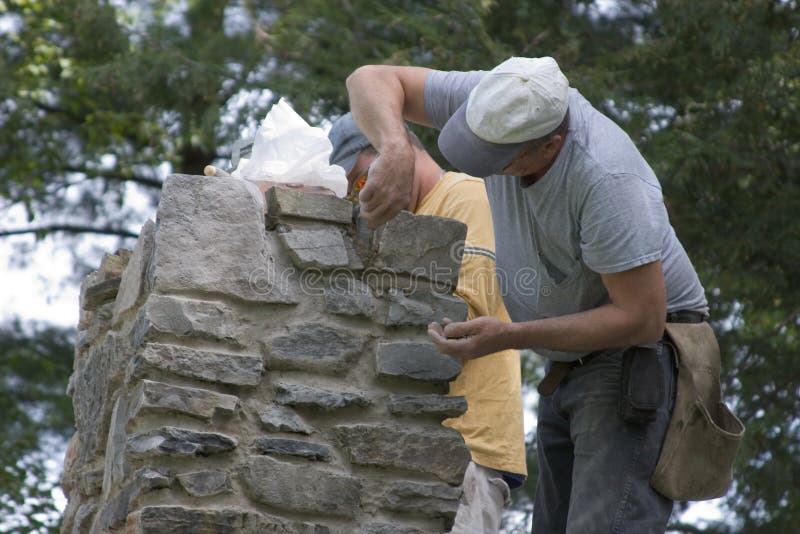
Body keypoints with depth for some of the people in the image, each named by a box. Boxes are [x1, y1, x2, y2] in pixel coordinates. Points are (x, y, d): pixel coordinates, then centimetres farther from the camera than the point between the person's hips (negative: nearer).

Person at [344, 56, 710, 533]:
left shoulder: (606, 179, -30)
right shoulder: (506, 105, -10)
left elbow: (641, 317, -27)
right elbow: (372, 80, -7)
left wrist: (507, 337, -28)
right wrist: (397, 152, -29)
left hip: (641, 353, -8)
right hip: (572, 368, 8)